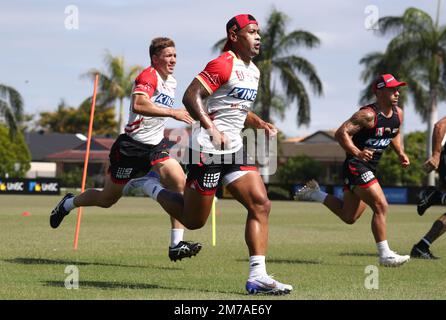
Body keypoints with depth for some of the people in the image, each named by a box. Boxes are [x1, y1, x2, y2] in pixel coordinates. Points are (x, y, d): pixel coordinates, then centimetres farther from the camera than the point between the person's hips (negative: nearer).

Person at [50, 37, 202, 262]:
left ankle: (176, 245, -17)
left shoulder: (171, 82, 12)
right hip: (131, 146, -7)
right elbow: (138, 105, -38)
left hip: (155, 146, 7)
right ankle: (68, 204, 37)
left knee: (179, 181, -17)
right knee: (108, 199, 7)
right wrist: (172, 113, -38)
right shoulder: (148, 77, -17)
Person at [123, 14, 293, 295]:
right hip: (207, 150, -8)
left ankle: (258, 277, -9)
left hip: (235, 148, 8)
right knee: (194, 221, 2)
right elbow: (191, 96, -23)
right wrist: (211, 129, -33)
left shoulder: (253, 71, 16)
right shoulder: (223, 65, -14)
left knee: (261, 205, -8)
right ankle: (151, 187, 28)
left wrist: (262, 125, 10)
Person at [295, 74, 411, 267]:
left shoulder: (398, 113, 7)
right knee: (381, 206, -17)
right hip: (356, 165, -9)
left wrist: (401, 153, 9)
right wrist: (357, 153, -36)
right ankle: (385, 255, -11)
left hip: (369, 169, 9)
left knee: (349, 217, 14)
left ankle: (314, 193, 29)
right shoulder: (368, 115, -19)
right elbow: (341, 133, -24)